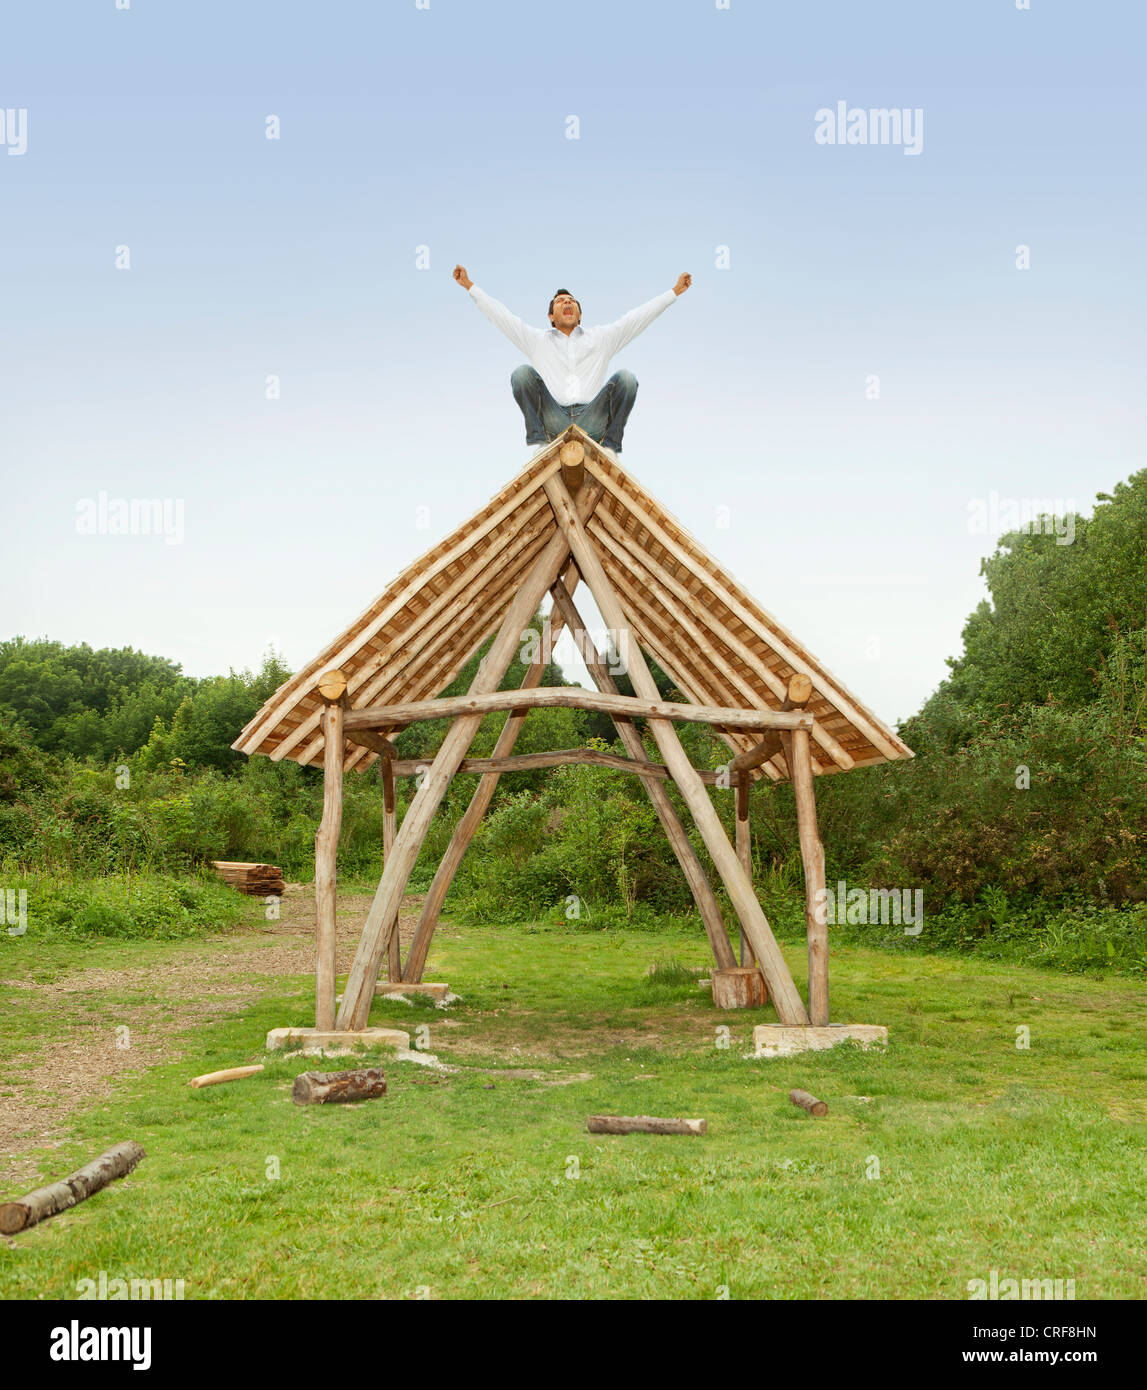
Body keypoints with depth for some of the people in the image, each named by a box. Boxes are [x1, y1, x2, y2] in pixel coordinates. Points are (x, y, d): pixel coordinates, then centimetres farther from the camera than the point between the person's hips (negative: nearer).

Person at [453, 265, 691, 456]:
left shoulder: (601, 337, 25)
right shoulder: (537, 340, 23)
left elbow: (638, 317, 21)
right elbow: (500, 315, 19)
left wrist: (675, 291, 16)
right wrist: (469, 286, 14)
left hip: (592, 422, 1)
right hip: (552, 422, 0)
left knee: (626, 378, -20)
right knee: (522, 373, -19)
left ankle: (610, 445, -17)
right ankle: (538, 440, -19)